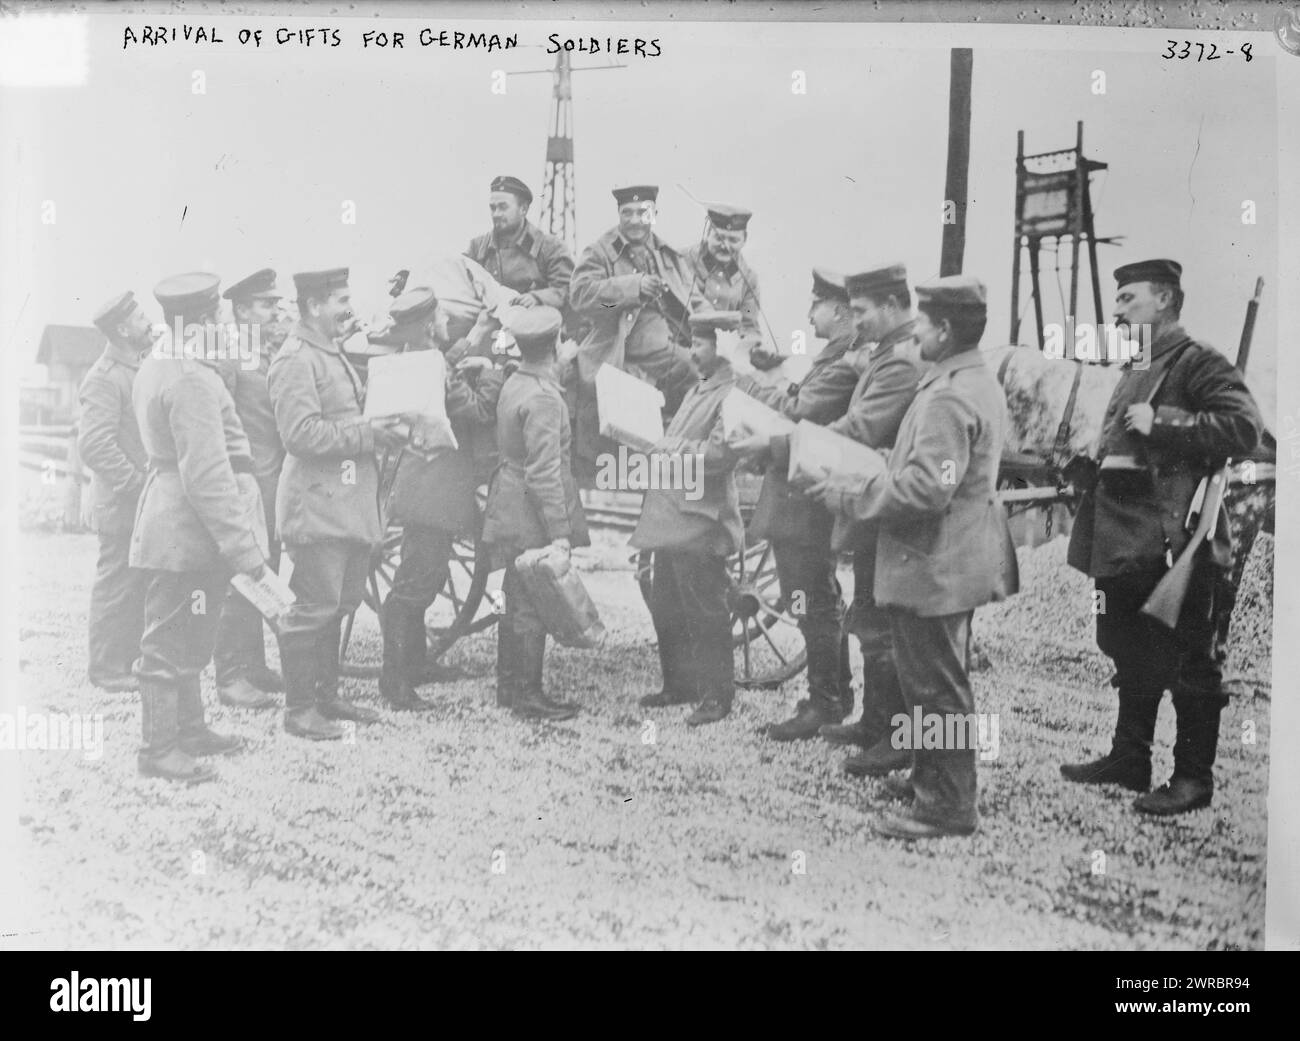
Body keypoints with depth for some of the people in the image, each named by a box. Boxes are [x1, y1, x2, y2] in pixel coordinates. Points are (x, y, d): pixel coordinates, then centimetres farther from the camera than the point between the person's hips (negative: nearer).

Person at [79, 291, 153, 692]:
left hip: (147, 504, 9)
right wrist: (134, 482, -18)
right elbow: (93, 444, -22)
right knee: (117, 585, -2)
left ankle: (128, 659, 23)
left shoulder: (139, 370, 15)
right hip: (121, 505, -9)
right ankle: (106, 670, 8)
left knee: (141, 584, 13)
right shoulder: (104, 378, -14)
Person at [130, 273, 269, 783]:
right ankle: (159, 748, 10)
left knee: (183, 638, 19)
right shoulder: (193, 380, -22)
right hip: (187, 531, -10)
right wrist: (245, 549, -23)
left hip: (170, 525, 10)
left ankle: (189, 728, 32)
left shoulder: (155, 366, 10)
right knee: (171, 641, 0)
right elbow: (207, 476, -26)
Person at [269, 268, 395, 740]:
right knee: (315, 607, -6)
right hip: (317, 506, -10)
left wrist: (380, 423, 14)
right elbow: (301, 433, -21)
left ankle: (326, 696, 24)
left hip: (348, 503, 10)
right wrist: (367, 433, -18)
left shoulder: (334, 355, 20)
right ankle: (299, 708, 3)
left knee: (340, 603, 14)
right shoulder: (295, 359, -12)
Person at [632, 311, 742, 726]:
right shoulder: (698, 390, 19)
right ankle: (679, 684, 28)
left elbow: (721, 454, -22)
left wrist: (671, 450, -17)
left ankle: (717, 695, 9)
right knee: (665, 609, 15)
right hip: (671, 518, 10)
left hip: (700, 521, -10)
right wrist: (658, 446, 6)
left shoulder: (733, 394, -11)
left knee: (705, 612, -2)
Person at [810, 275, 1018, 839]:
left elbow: (924, 487, -28)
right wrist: (880, 471, 11)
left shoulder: (949, 397, -22)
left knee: (936, 689, 0)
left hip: (931, 567, -11)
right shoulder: (978, 381, 12)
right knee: (944, 683, 20)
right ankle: (936, 784, 33)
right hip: (954, 560, 11)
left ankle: (945, 808, 10)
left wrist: (849, 495, -18)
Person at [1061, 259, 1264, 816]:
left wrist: (1160, 424, -20)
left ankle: (1194, 776, 9)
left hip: (1174, 541, -9)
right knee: (1131, 655, 17)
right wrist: (1093, 462, 12)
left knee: (1188, 662, 0)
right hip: (1127, 540, 9)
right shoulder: (1135, 369, 19)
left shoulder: (1196, 361, -8)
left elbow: (1244, 426, -21)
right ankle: (1129, 758, 28)